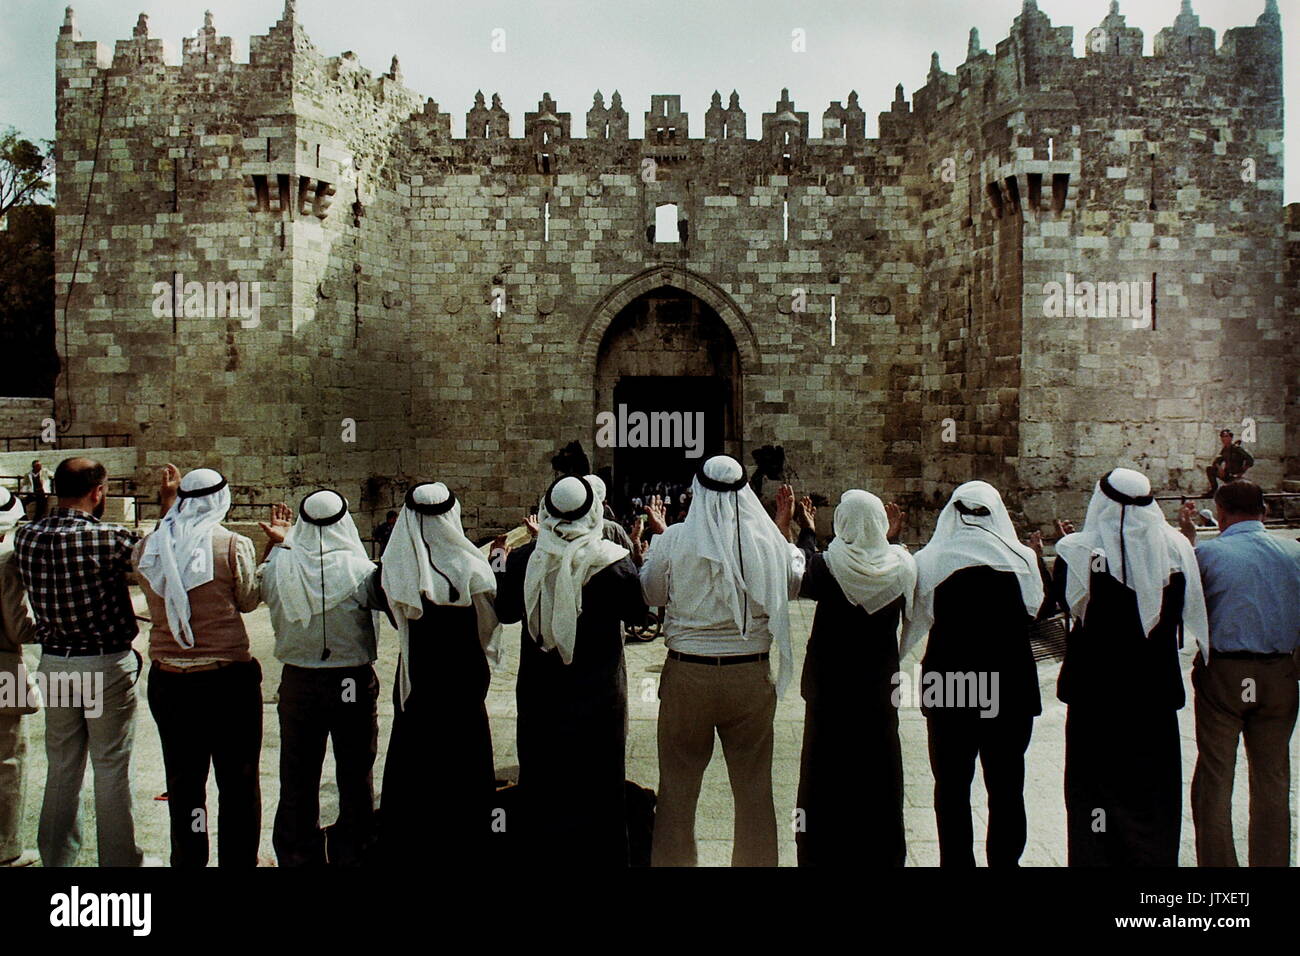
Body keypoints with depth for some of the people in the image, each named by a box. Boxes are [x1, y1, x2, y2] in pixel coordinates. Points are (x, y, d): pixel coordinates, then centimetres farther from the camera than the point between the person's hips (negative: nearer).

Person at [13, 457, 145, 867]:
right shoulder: (109, 538, -19)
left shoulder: (25, 537, -2)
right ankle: (119, 860, 16)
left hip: (54, 663, 5)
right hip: (108, 665, -5)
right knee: (111, 771, 6)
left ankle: (57, 858, 28)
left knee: (61, 769, 17)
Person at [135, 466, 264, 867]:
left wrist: (167, 505, 22)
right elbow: (248, 600, -1)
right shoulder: (234, 544, -12)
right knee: (238, 781, 10)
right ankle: (238, 859, 18)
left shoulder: (149, 546, -1)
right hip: (228, 678, -4)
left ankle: (187, 859, 28)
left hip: (168, 680, 4)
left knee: (183, 779, 16)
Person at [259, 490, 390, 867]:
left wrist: (277, 543, 18)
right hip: (354, 684, -2)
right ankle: (352, 853, 22)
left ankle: (297, 855, 26)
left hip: (298, 684, 2)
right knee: (356, 778, 13)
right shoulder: (359, 569, -18)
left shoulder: (281, 565, -10)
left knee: (298, 779, 16)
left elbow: (260, 587, 11)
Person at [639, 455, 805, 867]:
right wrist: (787, 528, 23)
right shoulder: (768, 540, -8)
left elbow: (651, 594, 6)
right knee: (754, 786, 14)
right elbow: (793, 582, 12)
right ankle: (756, 859, 26)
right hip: (751, 677, 1)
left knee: (678, 785, 14)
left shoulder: (674, 540, -11)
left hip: (687, 675, -1)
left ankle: (671, 859, 25)